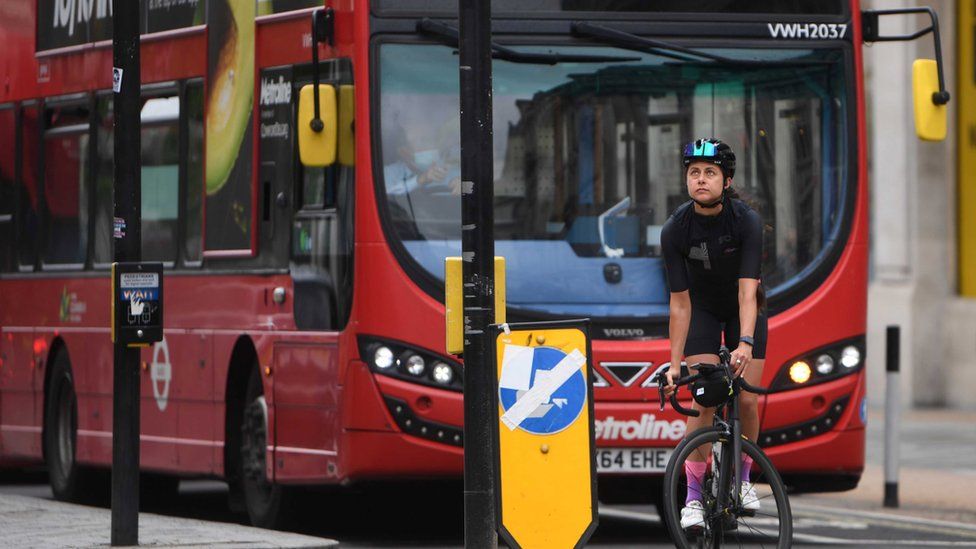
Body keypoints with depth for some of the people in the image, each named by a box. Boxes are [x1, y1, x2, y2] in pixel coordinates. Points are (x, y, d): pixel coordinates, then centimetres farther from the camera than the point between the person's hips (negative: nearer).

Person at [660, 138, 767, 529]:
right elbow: (680, 303, -21)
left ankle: (742, 479, 17)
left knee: (746, 400, -7)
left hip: (744, 308, 0)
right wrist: (675, 362, -25)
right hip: (702, 309, 0)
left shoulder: (747, 222, -29)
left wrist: (745, 344, -49)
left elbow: (747, 292, -36)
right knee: (703, 401, -14)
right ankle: (694, 497, -9)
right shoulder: (675, 230, -25)